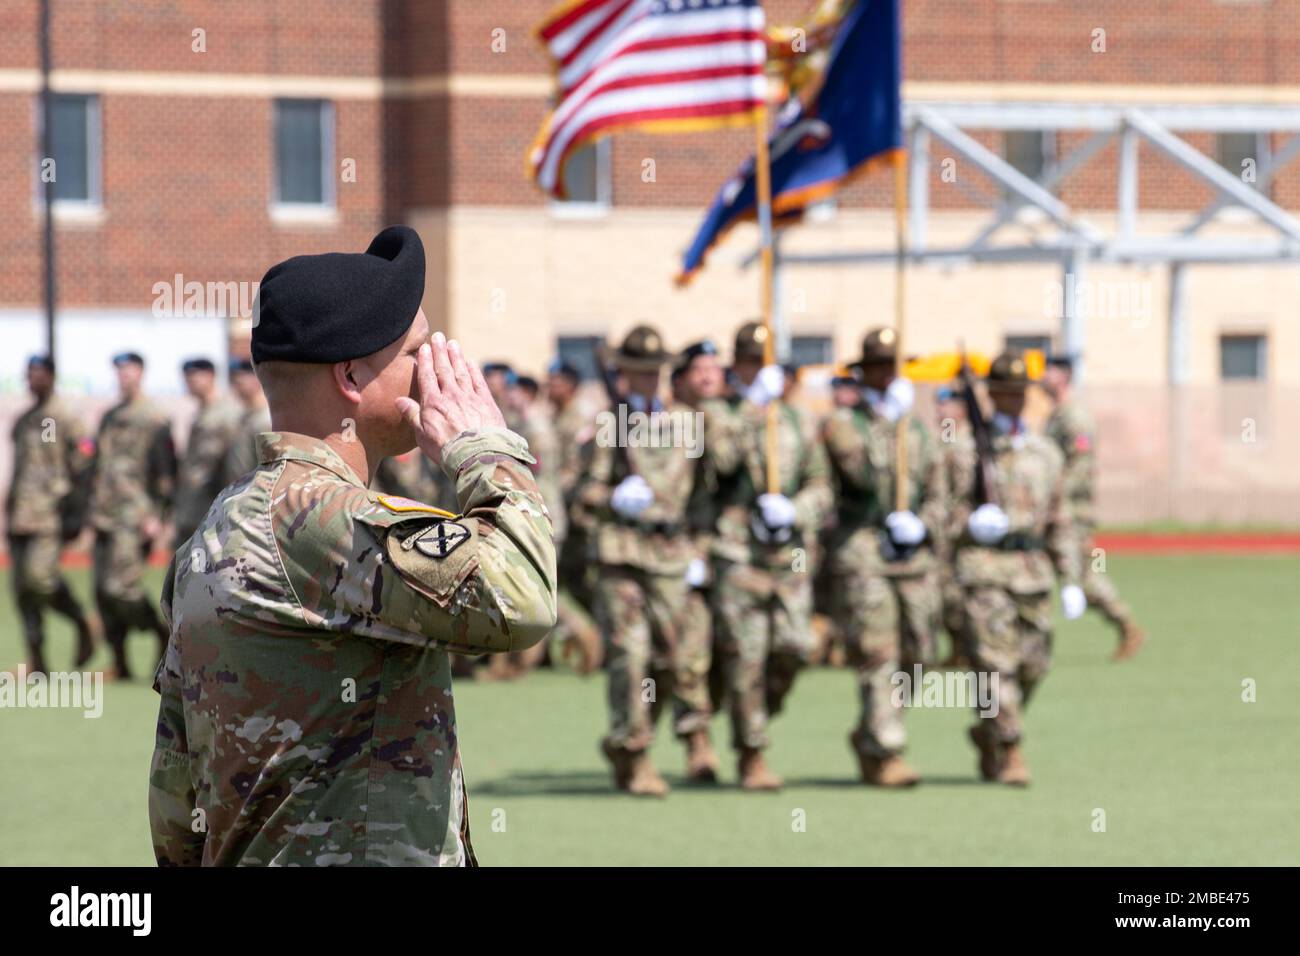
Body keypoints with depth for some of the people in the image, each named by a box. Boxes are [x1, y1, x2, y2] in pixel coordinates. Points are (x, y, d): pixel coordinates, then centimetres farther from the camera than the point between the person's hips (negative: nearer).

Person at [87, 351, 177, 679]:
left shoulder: (154, 420, -5)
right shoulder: (109, 418, 18)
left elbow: (165, 472, -10)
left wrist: (157, 515, -16)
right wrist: (92, 511, 16)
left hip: (135, 517, -8)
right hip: (106, 516, 8)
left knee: (121, 587, -15)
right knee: (103, 591, 4)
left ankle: (164, 636, 5)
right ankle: (120, 661, 9)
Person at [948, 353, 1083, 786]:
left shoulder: (1046, 453, 16)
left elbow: (1059, 520, 18)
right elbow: (944, 510, 1)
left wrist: (1071, 580, 12)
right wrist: (970, 525, -21)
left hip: (1032, 570, 5)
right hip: (985, 568, -5)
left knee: (1033, 664, 5)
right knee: (996, 661, -12)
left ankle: (986, 732, 28)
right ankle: (1012, 754, -11)